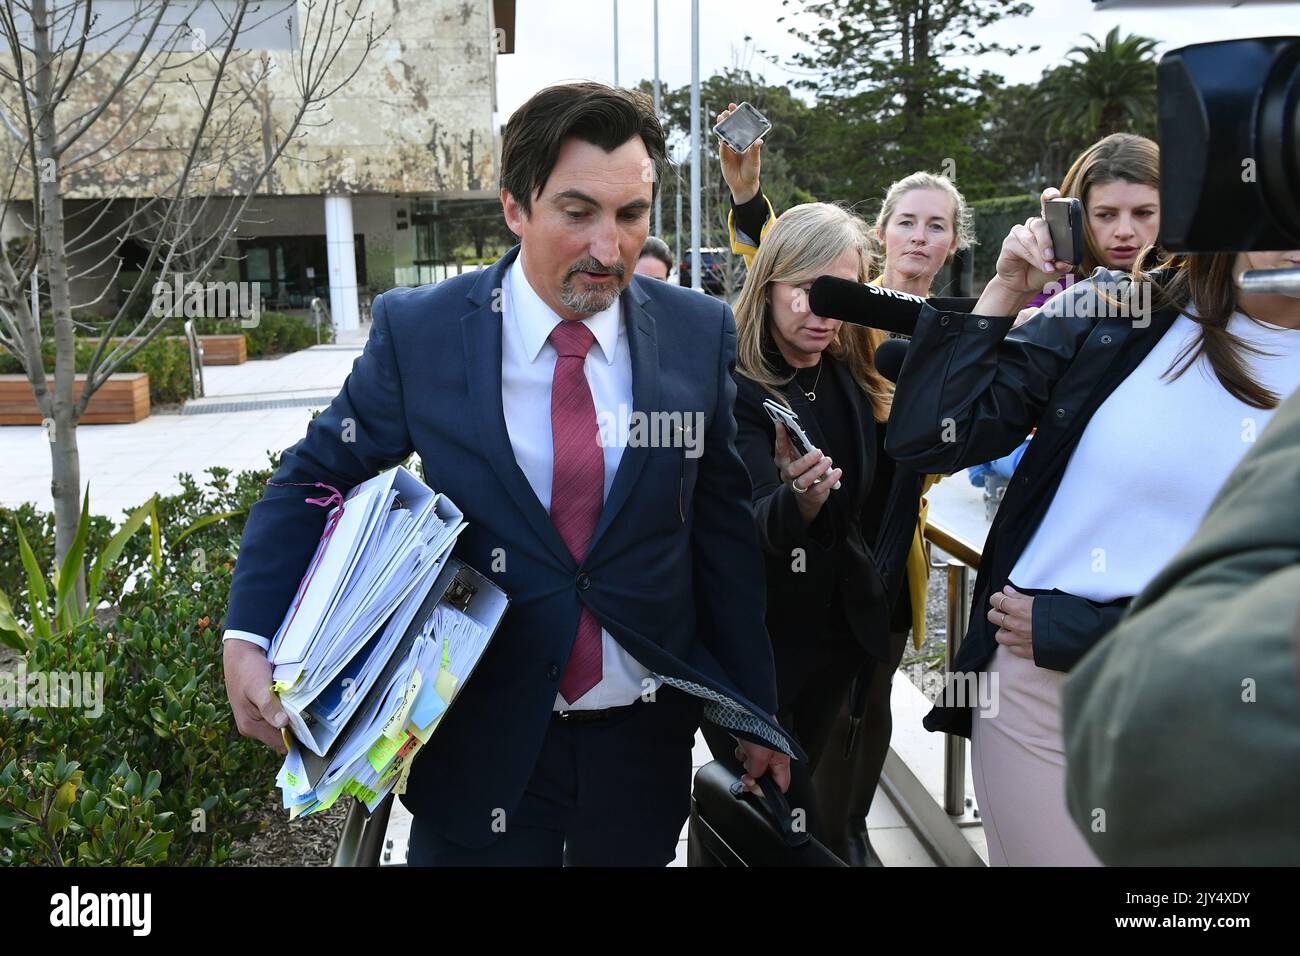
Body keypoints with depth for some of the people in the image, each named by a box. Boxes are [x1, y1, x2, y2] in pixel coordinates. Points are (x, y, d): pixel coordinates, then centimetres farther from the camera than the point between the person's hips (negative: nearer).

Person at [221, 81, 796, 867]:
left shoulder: (700, 334, -6)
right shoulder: (418, 332, -10)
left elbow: (724, 530, 1)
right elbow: (315, 480, 0)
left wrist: (753, 713, 6)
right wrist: (250, 638, -14)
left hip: (646, 741, 2)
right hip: (482, 742, -1)